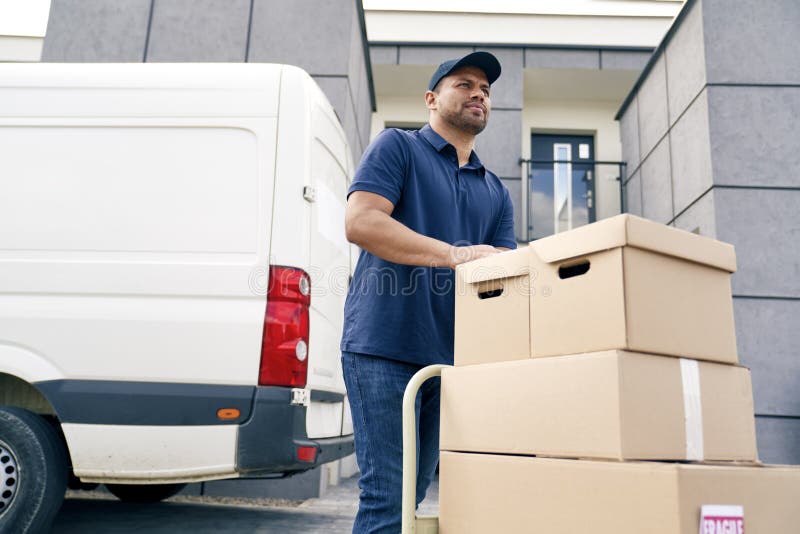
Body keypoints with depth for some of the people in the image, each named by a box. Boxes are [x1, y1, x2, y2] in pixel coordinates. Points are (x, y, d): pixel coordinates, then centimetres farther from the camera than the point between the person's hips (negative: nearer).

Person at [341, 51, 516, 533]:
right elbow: (360, 221, -12)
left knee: (414, 495, 13)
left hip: (450, 358, 6)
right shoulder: (397, 148, 3)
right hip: (384, 346, -6)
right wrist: (454, 254, -19)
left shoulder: (497, 192, 19)